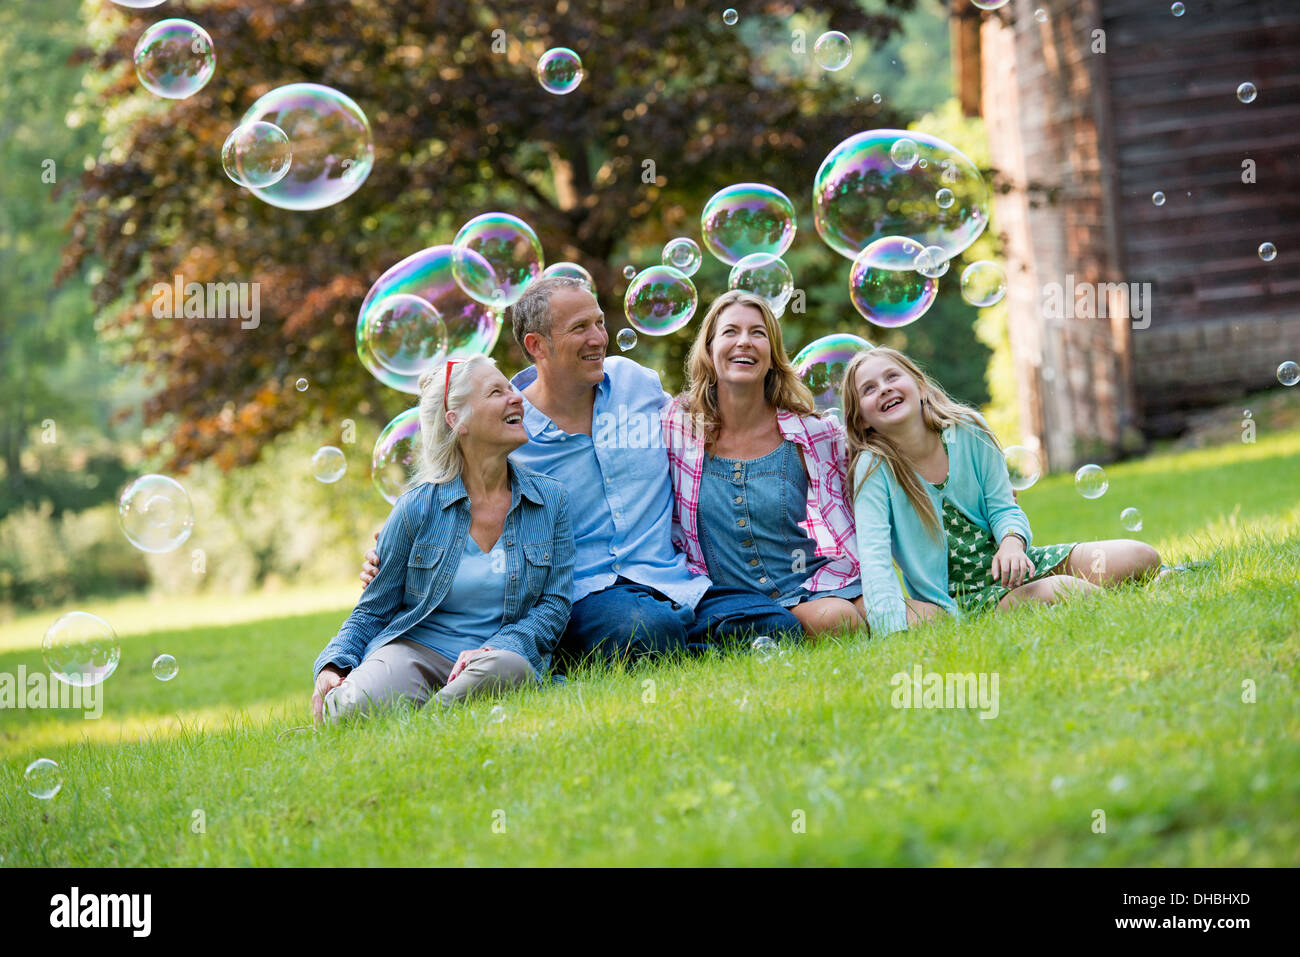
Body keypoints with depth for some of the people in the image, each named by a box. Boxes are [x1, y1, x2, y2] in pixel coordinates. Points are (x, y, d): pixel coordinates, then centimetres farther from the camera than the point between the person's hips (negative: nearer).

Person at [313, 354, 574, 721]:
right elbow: (373, 611, 9)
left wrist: (493, 650, -15)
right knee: (361, 705, -37)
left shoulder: (551, 500, 8)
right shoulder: (419, 506, 1)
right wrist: (333, 665, -11)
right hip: (414, 647, -2)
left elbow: (555, 605, 4)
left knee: (504, 669, -39)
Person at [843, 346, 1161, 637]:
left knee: (1140, 557, -13)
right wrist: (893, 630, -40)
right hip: (956, 597, -4)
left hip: (1001, 562, 4)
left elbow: (1002, 508, 2)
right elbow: (874, 554, -25)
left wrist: (1012, 542, -23)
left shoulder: (967, 431, -4)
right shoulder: (873, 467, -14)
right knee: (1059, 591, -31)